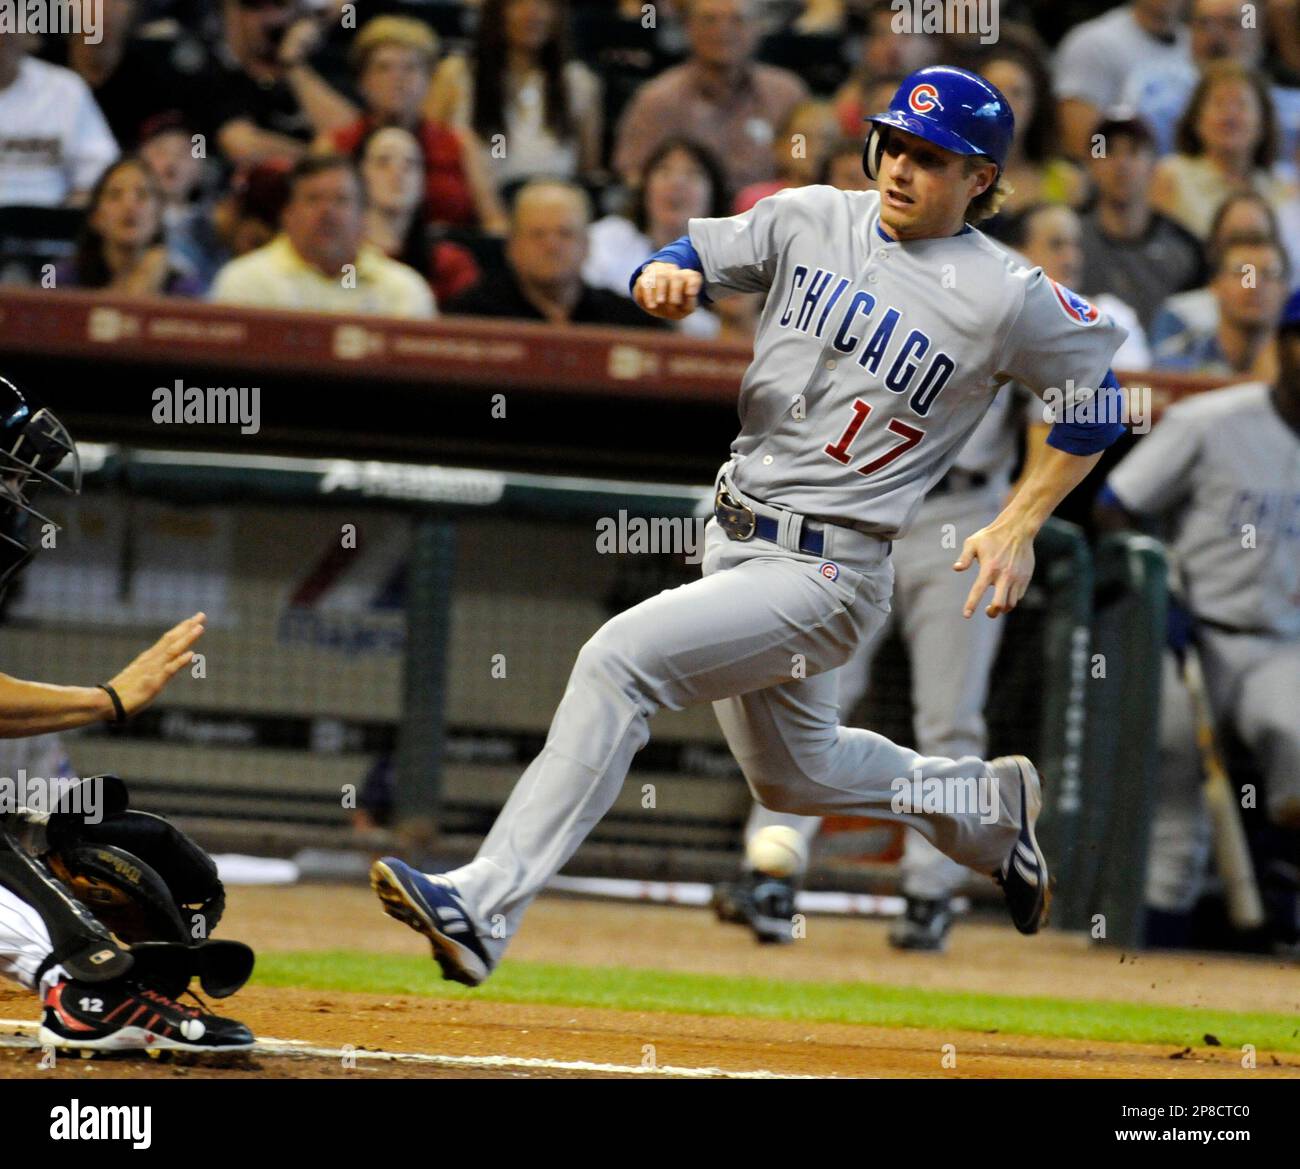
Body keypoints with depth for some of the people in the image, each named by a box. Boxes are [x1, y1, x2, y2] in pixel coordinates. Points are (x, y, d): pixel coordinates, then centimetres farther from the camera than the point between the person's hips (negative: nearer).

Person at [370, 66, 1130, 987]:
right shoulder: (810, 219, 3)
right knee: (793, 774, 26)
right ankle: (989, 807, 52)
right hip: (735, 535, 8)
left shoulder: (1010, 301, -11)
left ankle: (486, 906, -29)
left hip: (826, 574, -7)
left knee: (620, 659, -25)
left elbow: (1101, 397, 2)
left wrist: (1020, 530, -4)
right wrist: (667, 275, -15)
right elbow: (697, 258, 10)